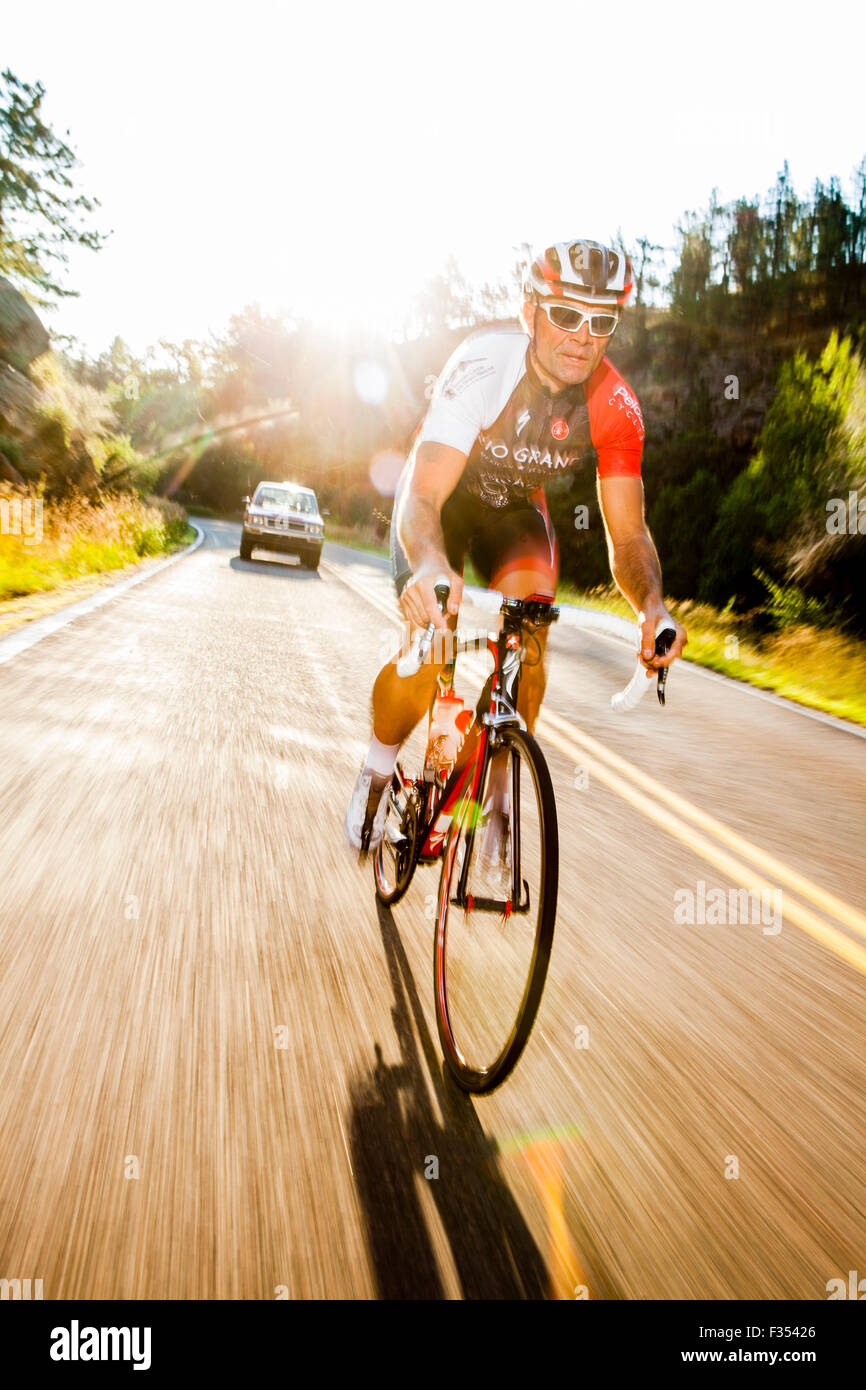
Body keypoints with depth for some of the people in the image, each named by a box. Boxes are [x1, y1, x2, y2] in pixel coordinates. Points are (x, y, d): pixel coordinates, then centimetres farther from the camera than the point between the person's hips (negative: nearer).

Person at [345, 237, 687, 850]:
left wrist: (652, 605, -42)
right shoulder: (484, 365, -33)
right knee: (428, 656, -21)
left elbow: (628, 532, -21)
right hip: (439, 497, -3)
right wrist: (430, 567, -64)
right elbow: (421, 497, -42)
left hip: (515, 507, 3)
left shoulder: (616, 406, -23)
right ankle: (378, 768, 10)